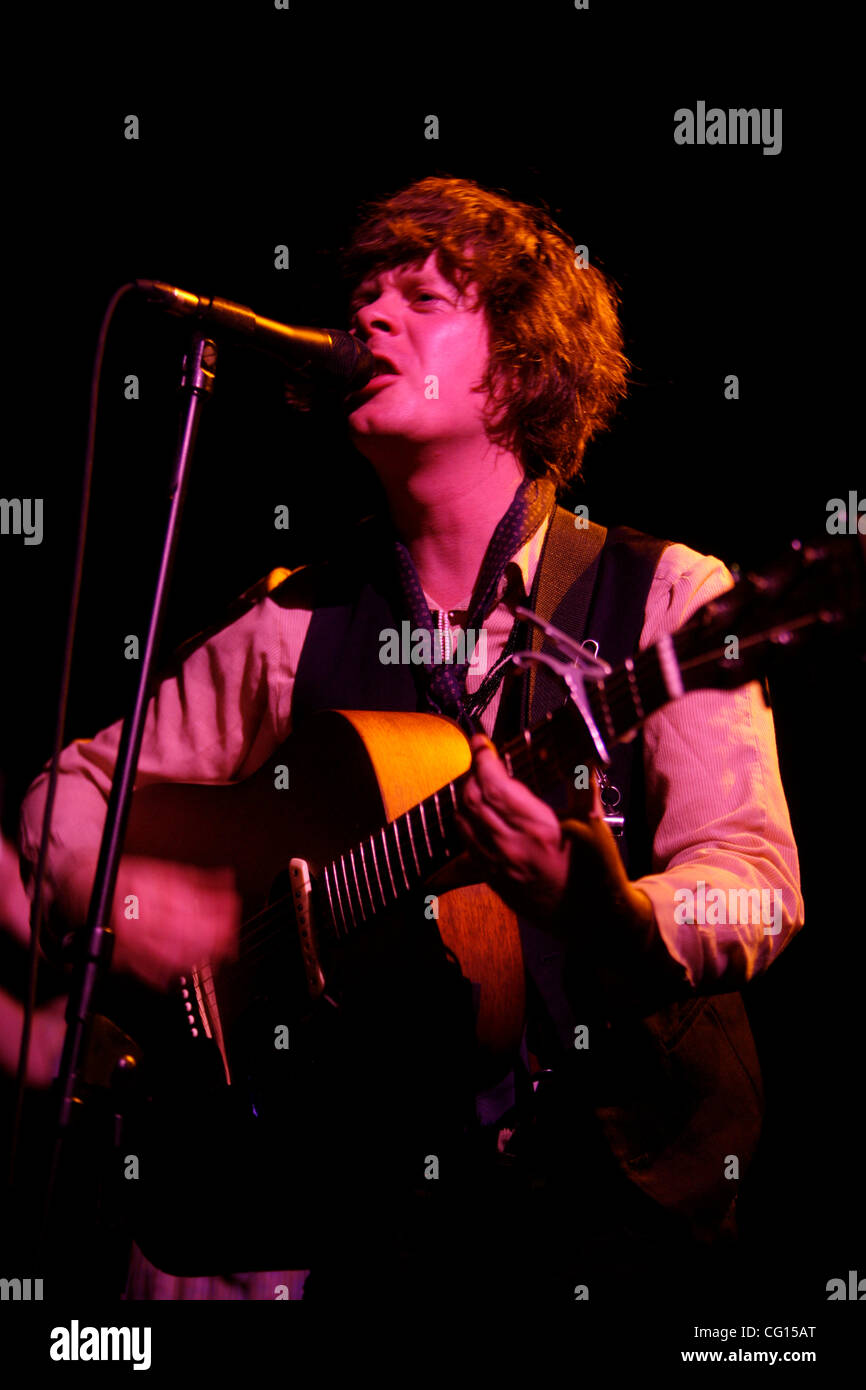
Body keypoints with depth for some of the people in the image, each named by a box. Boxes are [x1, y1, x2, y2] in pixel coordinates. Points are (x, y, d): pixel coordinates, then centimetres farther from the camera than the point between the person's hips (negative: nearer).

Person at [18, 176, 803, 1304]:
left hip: (616, 1169, -2)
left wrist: (601, 913, -32)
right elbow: (79, 782, 16)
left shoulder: (663, 595, -2)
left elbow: (755, 884, -12)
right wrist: (105, 893, -5)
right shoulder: (293, 625, 8)